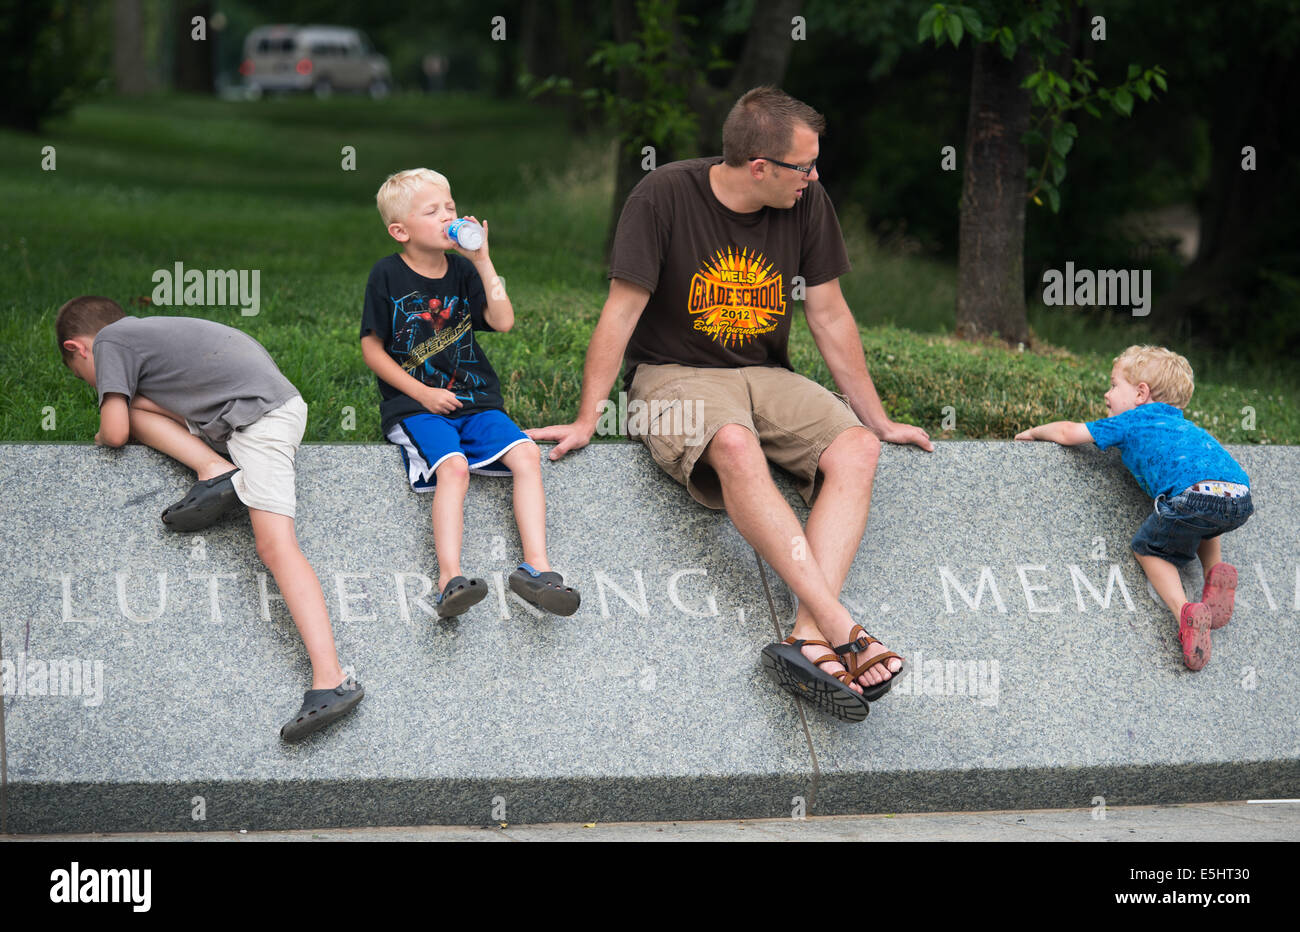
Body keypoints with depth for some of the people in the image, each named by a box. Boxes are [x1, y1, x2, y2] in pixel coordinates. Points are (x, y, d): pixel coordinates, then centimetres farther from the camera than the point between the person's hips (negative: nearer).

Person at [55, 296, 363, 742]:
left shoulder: (108, 342, 2)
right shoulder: (144, 331, 27)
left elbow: (115, 432, -3)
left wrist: (102, 435, 17)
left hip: (261, 412, -10)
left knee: (274, 546, -18)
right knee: (137, 407, 16)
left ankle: (331, 683, -29)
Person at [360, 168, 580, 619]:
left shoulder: (461, 270, 11)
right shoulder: (388, 276, 0)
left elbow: (503, 322, -1)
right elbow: (372, 347, 1)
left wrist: (483, 262, -7)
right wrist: (421, 393, -9)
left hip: (473, 401, 5)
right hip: (414, 405, -5)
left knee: (526, 454, -21)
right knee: (453, 465, -32)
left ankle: (536, 565, -25)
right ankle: (450, 578, -43)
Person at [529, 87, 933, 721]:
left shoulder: (806, 203, 0)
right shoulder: (664, 196, -13)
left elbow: (830, 317, 9)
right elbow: (622, 312, -9)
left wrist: (877, 420, 12)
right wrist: (587, 420, -10)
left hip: (766, 377, 5)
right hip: (673, 374, -5)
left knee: (856, 449, -26)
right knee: (736, 447, -39)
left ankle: (809, 640, -41)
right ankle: (842, 629, -47)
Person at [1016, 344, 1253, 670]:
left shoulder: (1131, 421, 19)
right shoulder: (1181, 424, 37)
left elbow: (1069, 433, 22)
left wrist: (1034, 432, 42)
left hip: (1193, 493, -6)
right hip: (1241, 498, 6)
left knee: (1149, 549, 18)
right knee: (1202, 525, 40)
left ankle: (1184, 612, -6)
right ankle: (1216, 571, 12)